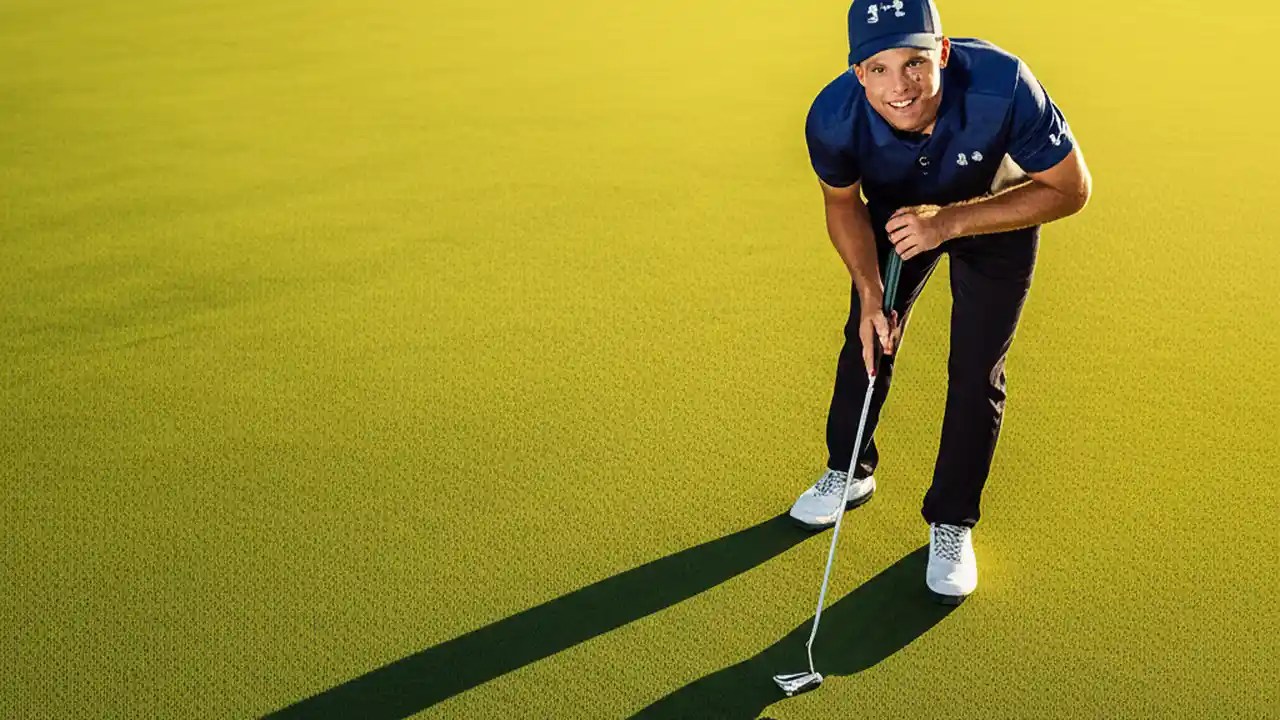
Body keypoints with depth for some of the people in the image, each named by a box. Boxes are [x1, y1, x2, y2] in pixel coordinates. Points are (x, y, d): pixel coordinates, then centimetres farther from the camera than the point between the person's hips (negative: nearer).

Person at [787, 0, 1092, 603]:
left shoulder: (1003, 87, -43)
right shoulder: (833, 119, -35)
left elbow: (1072, 189, -30)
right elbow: (843, 203, -11)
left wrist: (950, 222, -40)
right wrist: (871, 293, -23)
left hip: (999, 215, -2)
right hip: (896, 210, 2)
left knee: (975, 372, -2)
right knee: (867, 341, 11)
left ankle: (952, 521, 18)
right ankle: (848, 472, 38)